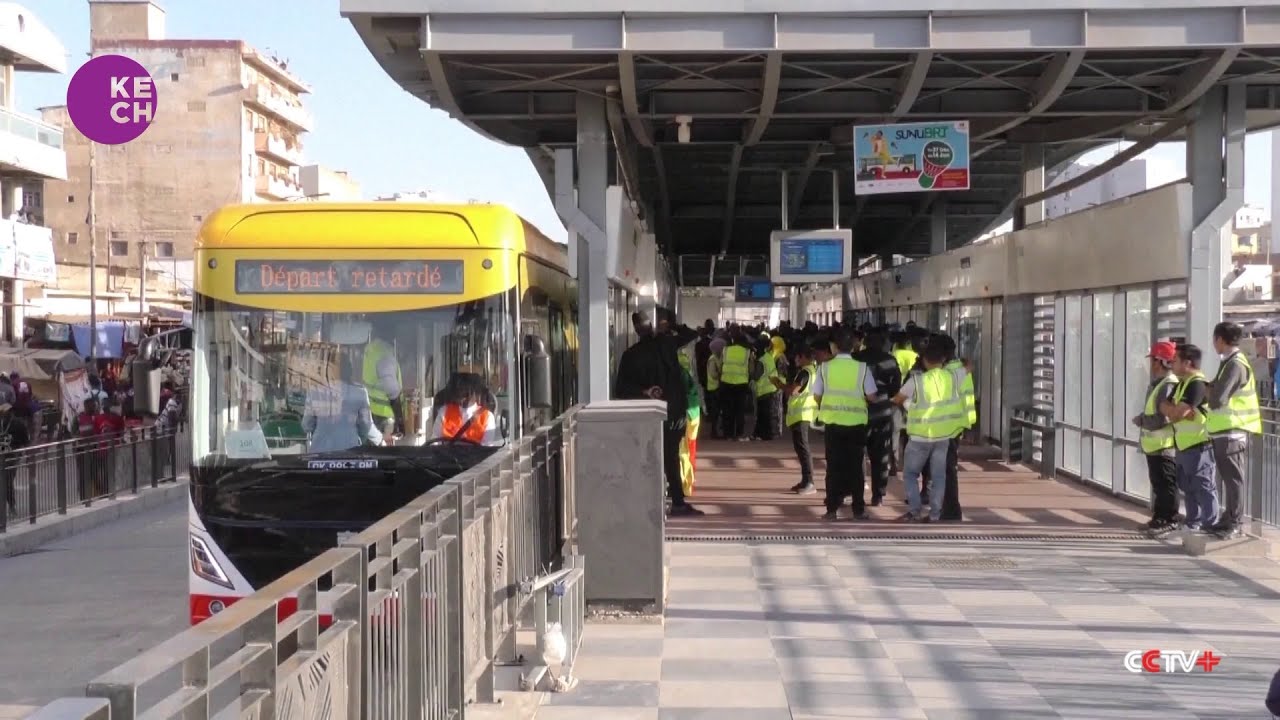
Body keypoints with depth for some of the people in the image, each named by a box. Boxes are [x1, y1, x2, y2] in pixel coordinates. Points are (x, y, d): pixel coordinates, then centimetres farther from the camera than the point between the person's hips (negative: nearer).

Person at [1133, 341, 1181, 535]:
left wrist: (1141, 421, -12)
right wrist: (1143, 419, 2)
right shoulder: (1157, 384, 13)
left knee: (1165, 484, -4)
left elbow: (1161, 419, -24)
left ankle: (1170, 520, 1)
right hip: (1154, 444, 10)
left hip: (1164, 444, -10)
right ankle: (1160, 517, 25)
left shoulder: (1169, 386, -20)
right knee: (1157, 483, 16)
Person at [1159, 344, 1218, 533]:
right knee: (1188, 487, 16)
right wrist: (1177, 410, -9)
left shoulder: (1197, 384, -17)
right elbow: (1165, 406, 13)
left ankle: (1210, 525, -1)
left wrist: (1172, 410, 0)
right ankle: (1193, 523, 26)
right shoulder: (1182, 383, 15)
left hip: (1198, 445, -10)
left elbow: (1177, 413, -22)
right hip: (1183, 445, 10)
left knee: (1204, 488, -5)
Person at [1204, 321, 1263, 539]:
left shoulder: (1236, 364, -16)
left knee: (1233, 478, -5)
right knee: (1228, 477, 15)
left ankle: (1236, 523, -2)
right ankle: (1228, 519, 22)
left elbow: (1217, 399, -22)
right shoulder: (1229, 363, 16)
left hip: (1232, 431, -10)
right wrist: (1211, 389, -1)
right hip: (1224, 431, 10)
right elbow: (1219, 392, 17)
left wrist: (1209, 392, -2)